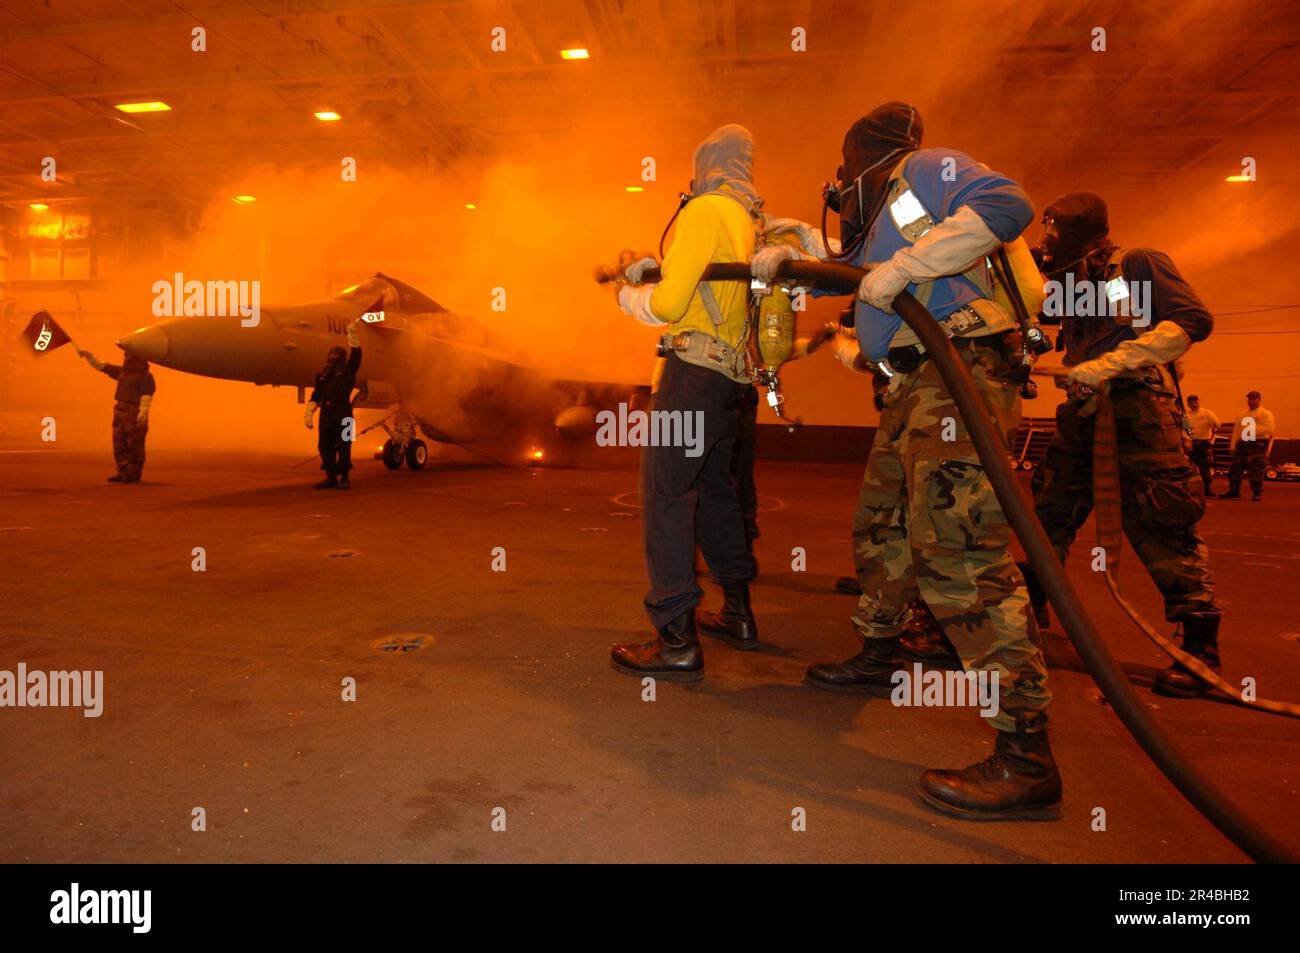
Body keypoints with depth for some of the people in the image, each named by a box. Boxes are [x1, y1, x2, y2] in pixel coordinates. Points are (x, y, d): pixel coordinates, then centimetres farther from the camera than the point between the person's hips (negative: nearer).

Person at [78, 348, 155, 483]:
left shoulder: (146, 376, -8)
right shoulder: (122, 371, 16)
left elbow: (147, 396, -17)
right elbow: (101, 366, 23)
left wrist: (143, 413, -25)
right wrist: (89, 356, 13)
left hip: (135, 414, -9)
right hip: (120, 412, 9)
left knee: (135, 445, -5)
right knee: (119, 444, 8)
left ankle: (134, 474, 0)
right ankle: (123, 473, 13)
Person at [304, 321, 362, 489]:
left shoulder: (347, 369, 9)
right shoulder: (322, 374, 17)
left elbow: (355, 354, -6)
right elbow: (316, 395, 11)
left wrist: (353, 334, -11)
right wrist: (308, 412, 1)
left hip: (343, 413, -4)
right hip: (326, 413, 4)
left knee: (343, 445, -6)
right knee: (325, 445, 4)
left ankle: (343, 478, 0)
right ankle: (331, 477, 12)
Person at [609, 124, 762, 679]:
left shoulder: (706, 209, -7)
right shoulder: (755, 219, 18)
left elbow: (669, 304, -12)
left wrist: (628, 296, 8)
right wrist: (651, 270, 20)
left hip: (695, 367, -9)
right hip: (736, 374, 9)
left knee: (666, 490, -10)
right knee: (715, 486, 18)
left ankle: (677, 639, -13)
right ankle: (738, 612, 27)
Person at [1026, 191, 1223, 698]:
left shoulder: (1139, 264, 0)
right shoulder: (1064, 285, 19)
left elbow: (1193, 320, -11)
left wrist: (1112, 362, -20)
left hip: (1139, 405, -7)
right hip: (1083, 411, 7)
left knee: (1160, 521, -11)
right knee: (1051, 510, 10)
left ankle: (1201, 646, -3)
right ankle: (1031, 605, 26)